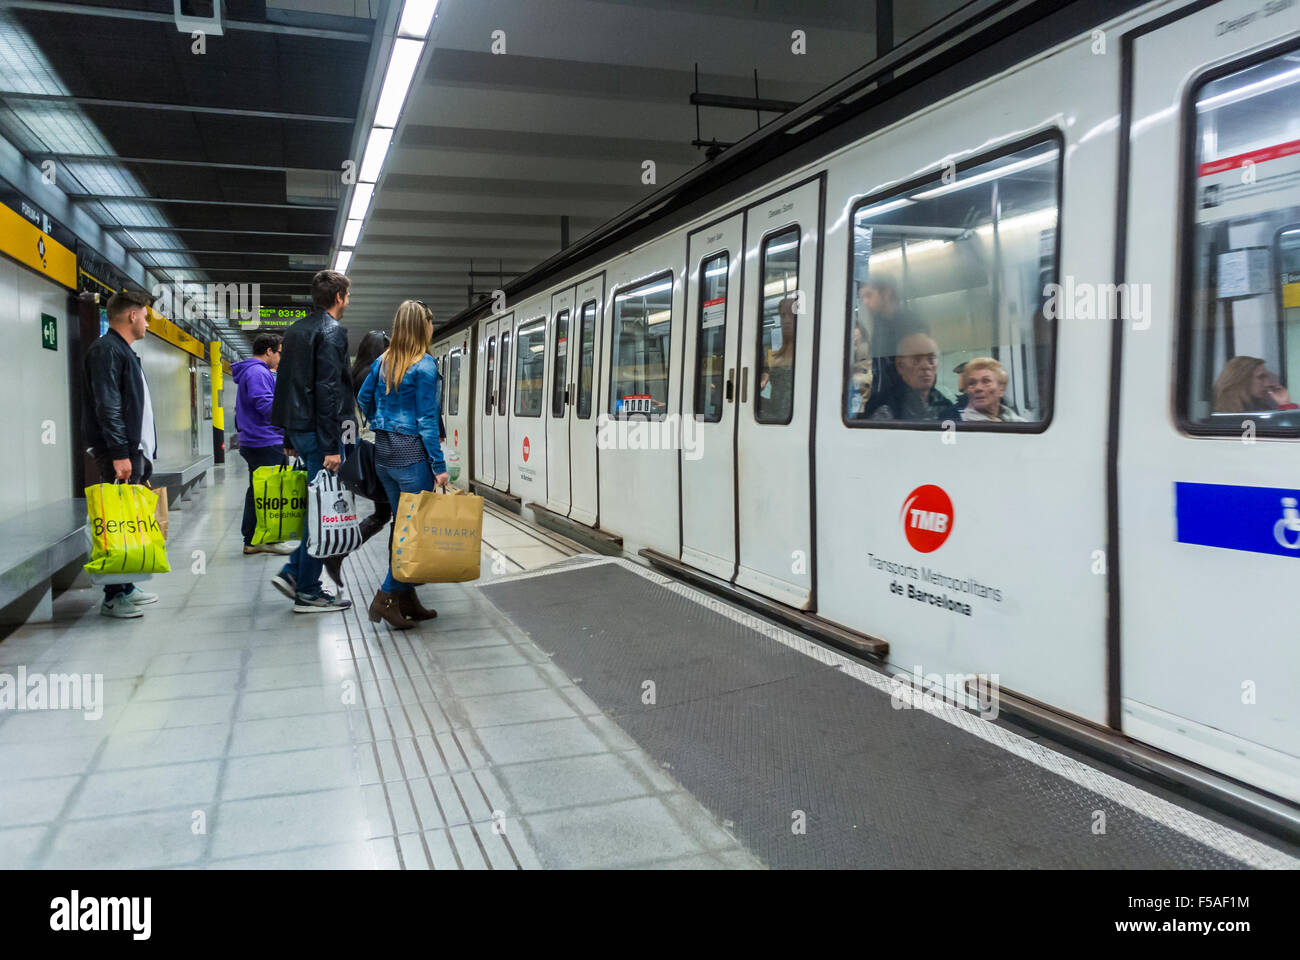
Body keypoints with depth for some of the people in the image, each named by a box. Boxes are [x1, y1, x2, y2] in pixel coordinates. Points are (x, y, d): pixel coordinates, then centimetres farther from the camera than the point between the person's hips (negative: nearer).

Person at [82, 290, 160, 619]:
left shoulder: (123, 351, 22)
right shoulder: (106, 350, -9)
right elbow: (107, 407, -18)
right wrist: (119, 453, -23)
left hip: (135, 452, 10)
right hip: (119, 455, -10)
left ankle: (126, 588, 20)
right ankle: (113, 597, -4)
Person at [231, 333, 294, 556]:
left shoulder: (249, 372, 22)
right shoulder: (258, 373, -12)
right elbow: (266, 405, -22)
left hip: (251, 443, 11)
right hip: (266, 444, -11)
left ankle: (251, 541, 17)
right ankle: (270, 539, -2)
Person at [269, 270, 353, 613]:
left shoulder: (295, 330, 17)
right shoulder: (332, 331, -11)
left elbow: (285, 384, 19)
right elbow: (328, 390, -19)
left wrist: (289, 437, 22)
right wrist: (331, 446, -20)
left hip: (298, 428, 9)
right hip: (317, 431, -9)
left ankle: (294, 572, 15)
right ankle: (308, 592, 4)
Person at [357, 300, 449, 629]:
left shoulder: (383, 362, 9)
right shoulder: (425, 366, -12)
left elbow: (363, 399, 17)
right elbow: (427, 419, -14)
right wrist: (439, 466, -12)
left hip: (383, 453, 8)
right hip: (412, 453, -8)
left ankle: (407, 598, 19)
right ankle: (388, 596, -5)